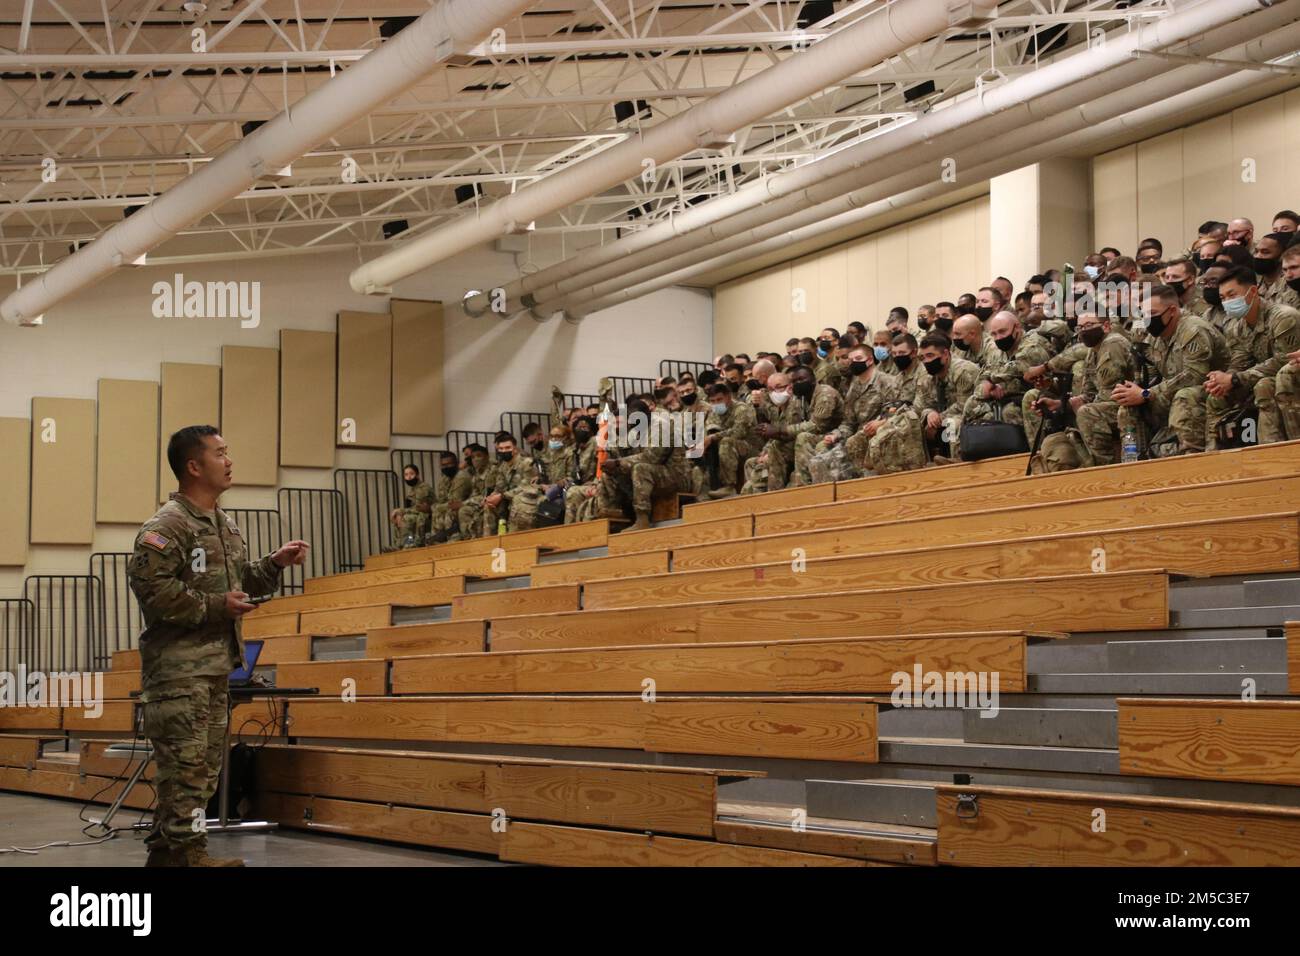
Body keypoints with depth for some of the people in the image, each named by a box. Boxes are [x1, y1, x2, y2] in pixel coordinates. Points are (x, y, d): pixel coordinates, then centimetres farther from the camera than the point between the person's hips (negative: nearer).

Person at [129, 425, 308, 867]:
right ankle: (187, 851, -4)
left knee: (206, 761, 13)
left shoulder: (225, 525, 17)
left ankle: (165, 850, 21)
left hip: (216, 664, 10)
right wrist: (215, 606, -19)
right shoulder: (167, 525, -12)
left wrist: (274, 564, 8)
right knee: (185, 759, -9)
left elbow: (239, 582, 26)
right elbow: (149, 585, -22)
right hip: (179, 662, -10)